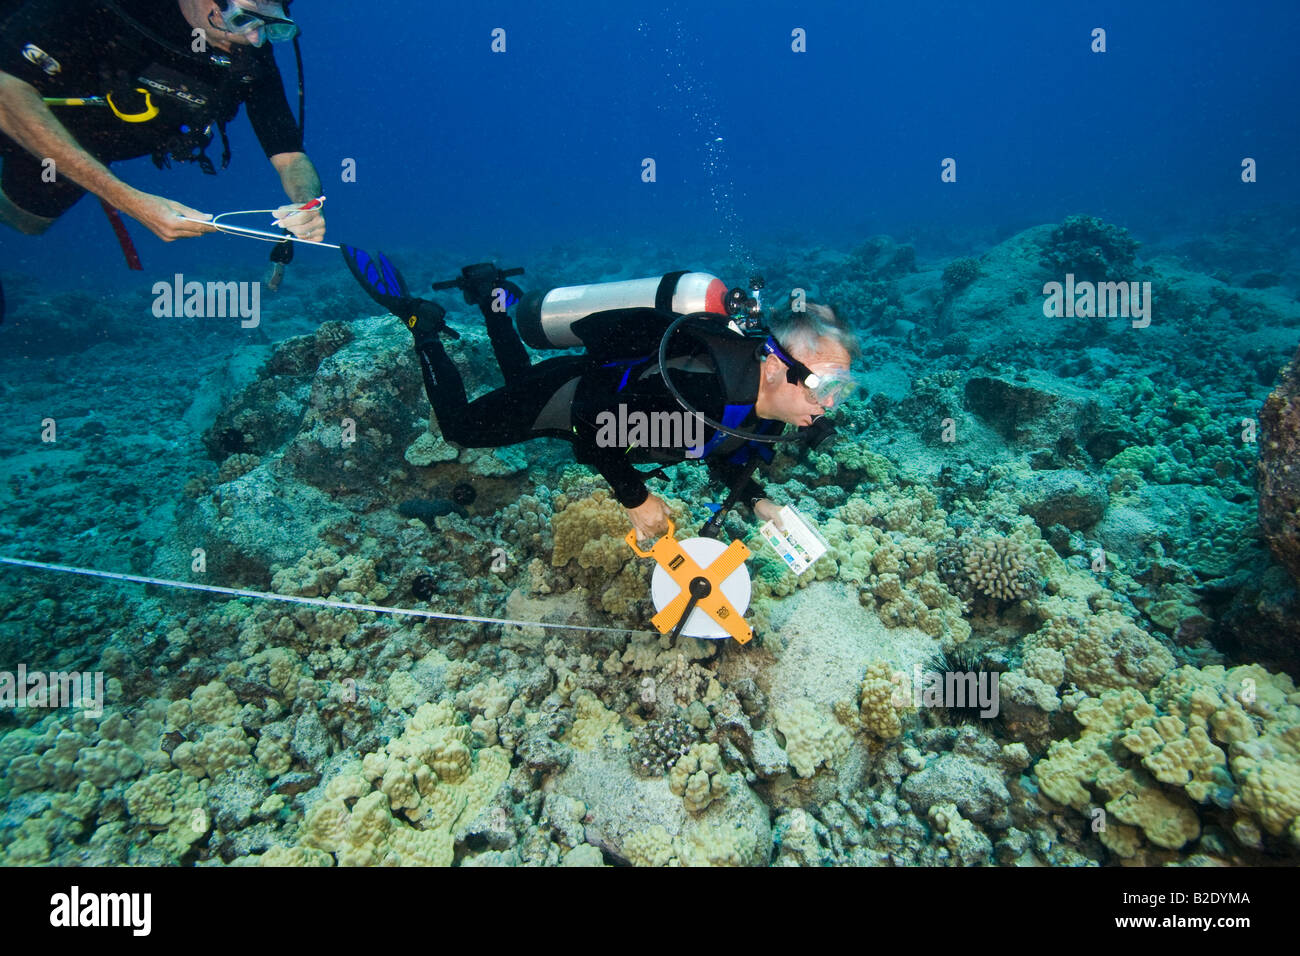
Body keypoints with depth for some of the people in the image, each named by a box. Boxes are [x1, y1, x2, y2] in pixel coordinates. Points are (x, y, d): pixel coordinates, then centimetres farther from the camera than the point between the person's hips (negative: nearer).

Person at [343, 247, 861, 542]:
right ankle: (421, 321, 29)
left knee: (519, 376, 35)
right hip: (567, 398, -7)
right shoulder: (694, 385, -44)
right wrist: (636, 500, -27)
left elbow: (719, 450, 2)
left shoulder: (772, 406, -17)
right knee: (460, 423, 15)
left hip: (605, 380, 7)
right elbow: (597, 426, -37)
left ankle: (491, 296, 48)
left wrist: (758, 502, -13)